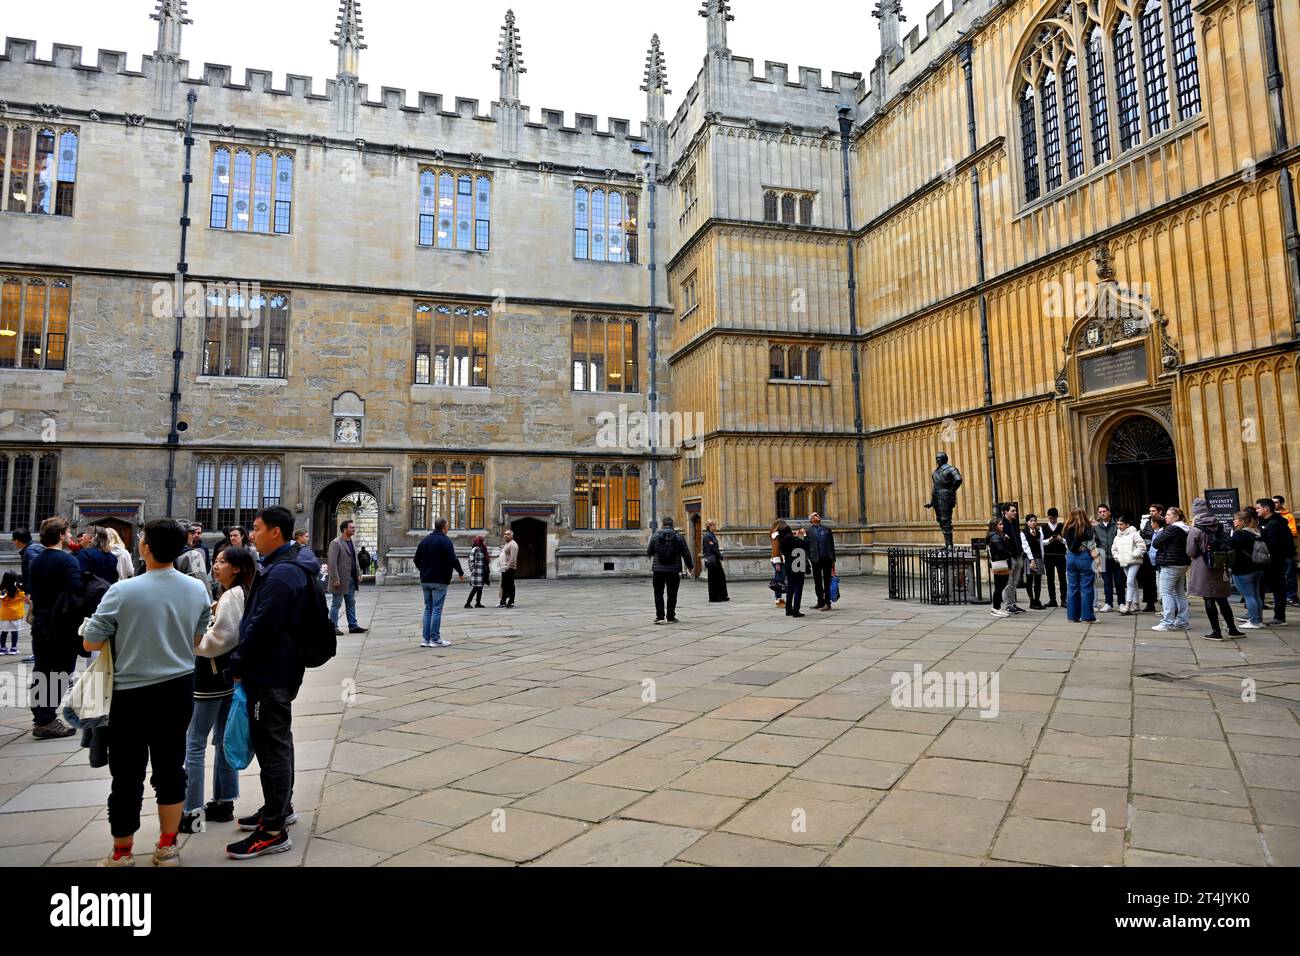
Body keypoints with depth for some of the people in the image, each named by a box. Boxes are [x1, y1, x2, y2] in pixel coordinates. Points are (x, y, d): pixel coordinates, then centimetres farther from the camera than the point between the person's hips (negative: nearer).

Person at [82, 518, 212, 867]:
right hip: (179, 688, 4)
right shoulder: (197, 589, -2)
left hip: (133, 692, -4)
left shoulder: (123, 591, -16)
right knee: (171, 767, 13)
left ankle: (122, 854, 23)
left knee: (128, 774, 9)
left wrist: (89, 625, 13)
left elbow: (90, 643, -8)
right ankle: (167, 847, 24)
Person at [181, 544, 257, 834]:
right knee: (224, 740, 14)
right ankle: (223, 803, 22)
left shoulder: (231, 596, -17)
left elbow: (218, 640, -19)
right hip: (228, 675, 10)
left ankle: (192, 811, 2)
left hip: (213, 676, -10)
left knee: (194, 744, -2)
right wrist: (200, 638, 7)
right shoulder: (239, 594, 11)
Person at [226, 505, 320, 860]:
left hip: (270, 674, -10)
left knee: (272, 746, -3)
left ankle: (274, 831, 6)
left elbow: (260, 627, -24)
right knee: (276, 741, 21)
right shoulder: (288, 567, 11)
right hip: (280, 669, 11)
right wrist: (244, 661, 16)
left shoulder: (282, 573, -22)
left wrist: (238, 664, -11)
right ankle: (280, 808, 36)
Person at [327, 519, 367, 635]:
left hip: (352, 579, 8)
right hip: (341, 580, -8)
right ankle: (333, 627, 9)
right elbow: (332, 562, -17)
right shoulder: (336, 543, -12)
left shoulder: (352, 543, 14)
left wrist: (359, 574, 12)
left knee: (351, 604, 12)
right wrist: (336, 579, -21)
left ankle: (353, 626, 18)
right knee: (336, 604, 2)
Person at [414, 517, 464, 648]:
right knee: (436, 610, -4)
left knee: (428, 609, 12)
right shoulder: (445, 541, -10)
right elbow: (453, 560, -17)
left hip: (425, 581, 7)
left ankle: (425, 639, 11)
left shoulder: (425, 540, 11)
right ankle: (435, 639, -2)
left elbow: (417, 559, 15)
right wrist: (461, 573, -3)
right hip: (439, 581, -7)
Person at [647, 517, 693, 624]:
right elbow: (686, 554, 3)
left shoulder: (655, 535, -1)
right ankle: (671, 617, 12)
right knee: (672, 594, 9)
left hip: (658, 570, 0)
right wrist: (690, 566, 18)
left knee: (658, 593, 7)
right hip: (674, 571, 0)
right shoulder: (679, 537, 0)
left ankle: (659, 616, -2)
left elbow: (649, 553, 5)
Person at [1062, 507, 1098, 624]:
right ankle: (1087, 616, 3)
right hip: (1084, 557, -4)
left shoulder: (1068, 529, 3)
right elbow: (1092, 547, -8)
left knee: (1072, 587, 10)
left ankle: (1073, 615, 14)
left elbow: (1067, 545, 6)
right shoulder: (1087, 528, -8)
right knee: (1086, 587, 1)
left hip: (1070, 558, 4)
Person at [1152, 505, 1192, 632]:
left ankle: (1167, 622, -9)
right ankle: (1182, 621, 18)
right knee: (1180, 593, 14)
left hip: (1170, 564, -9)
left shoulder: (1172, 529, -15)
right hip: (1183, 564, 9)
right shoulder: (1186, 530, 13)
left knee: (1166, 593, -7)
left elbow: (1155, 543, -16)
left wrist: (1160, 533, 3)